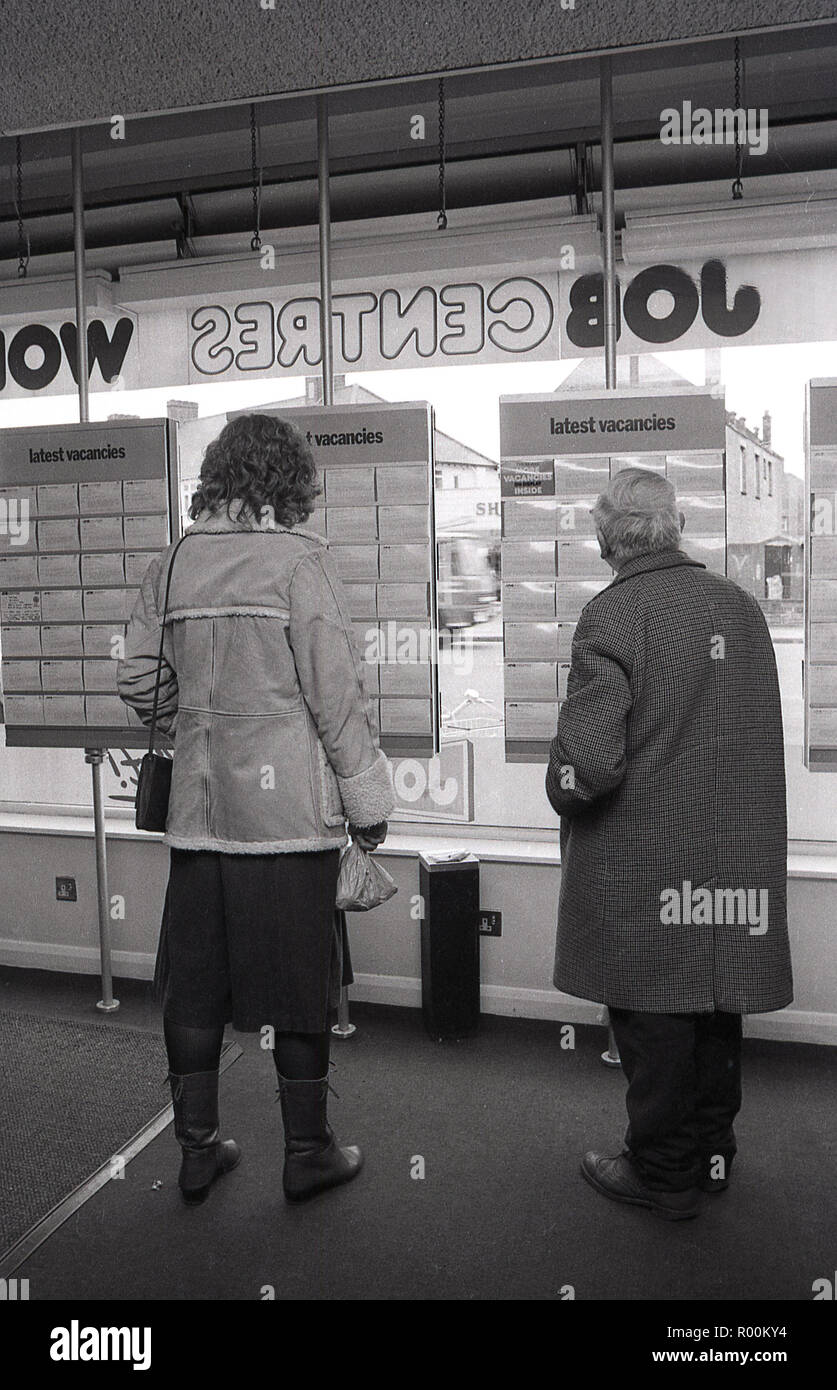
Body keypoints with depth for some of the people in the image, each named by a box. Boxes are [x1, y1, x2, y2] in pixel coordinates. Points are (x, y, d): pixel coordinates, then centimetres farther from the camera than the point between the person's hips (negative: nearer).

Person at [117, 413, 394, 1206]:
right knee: (298, 988, 9)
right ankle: (307, 1153, 24)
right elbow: (338, 694, -12)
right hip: (288, 809, -5)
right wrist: (367, 799, -4)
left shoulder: (172, 564, 5)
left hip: (199, 809, 5)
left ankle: (196, 1149, 28)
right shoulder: (298, 561, -10)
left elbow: (140, 683, 8)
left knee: (194, 983, 15)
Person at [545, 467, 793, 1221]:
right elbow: (761, 730, 13)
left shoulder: (614, 614, -17)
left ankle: (664, 1173, 24)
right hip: (736, 858, 7)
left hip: (646, 858, -7)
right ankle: (712, 1152, 36)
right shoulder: (740, 604, 5)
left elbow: (588, 761, -24)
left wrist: (562, 793, -4)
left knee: (654, 1019, 8)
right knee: (715, 1007, 19)